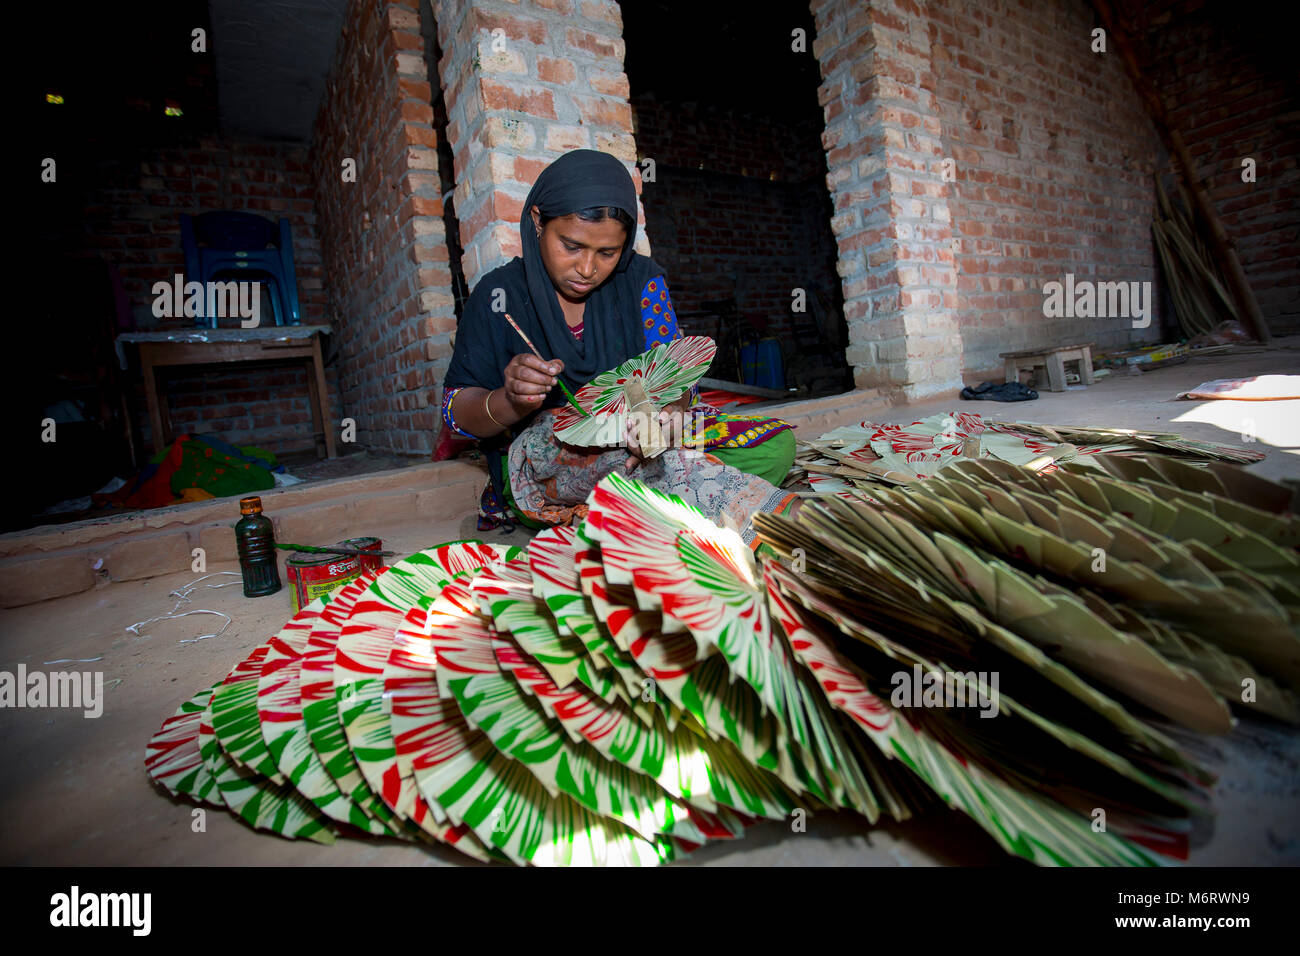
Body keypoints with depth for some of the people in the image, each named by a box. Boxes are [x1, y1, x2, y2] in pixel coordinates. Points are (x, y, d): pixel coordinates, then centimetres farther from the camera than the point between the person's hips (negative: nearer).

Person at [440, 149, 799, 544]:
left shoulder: (642, 279, 3)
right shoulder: (499, 294, -4)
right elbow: (456, 411, -5)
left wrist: (666, 408, -31)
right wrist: (510, 402, -29)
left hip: (636, 438, 3)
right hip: (536, 462, -2)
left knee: (775, 442, -15)